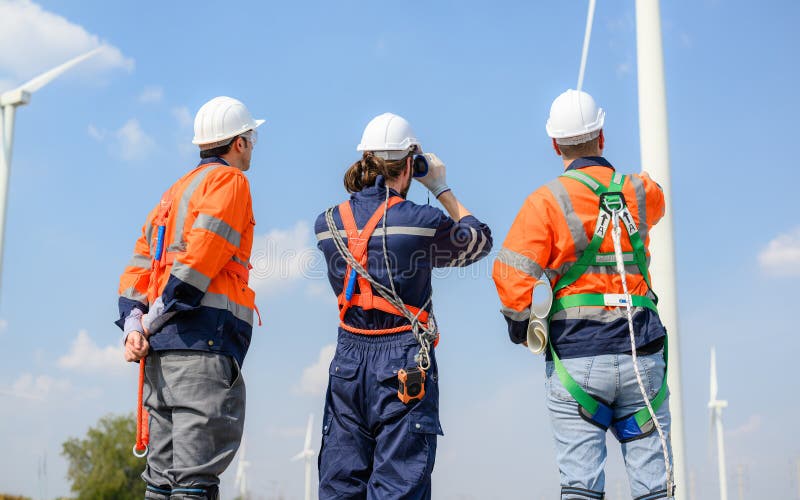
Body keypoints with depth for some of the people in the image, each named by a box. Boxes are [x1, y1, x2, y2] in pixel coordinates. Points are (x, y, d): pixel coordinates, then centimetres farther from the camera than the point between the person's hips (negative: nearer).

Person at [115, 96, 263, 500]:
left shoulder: (175, 193, 26)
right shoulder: (229, 180, 0)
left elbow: (139, 267, 16)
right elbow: (199, 258, -14)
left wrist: (133, 325, 4)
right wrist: (153, 321, -9)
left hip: (161, 347, 9)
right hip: (202, 343, -8)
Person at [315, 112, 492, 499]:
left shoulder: (328, 224, 1)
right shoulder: (422, 221, -9)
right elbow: (478, 241, 8)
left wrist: (369, 181, 18)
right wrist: (441, 188, 13)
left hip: (348, 361, 4)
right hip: (404, 364, -4)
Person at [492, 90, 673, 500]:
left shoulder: (545, 201, -5)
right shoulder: (642, 193, 6)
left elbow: (512, 278, -12)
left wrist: (522, 331, 6)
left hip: (576, 359, -2)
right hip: (642, 356, 3)